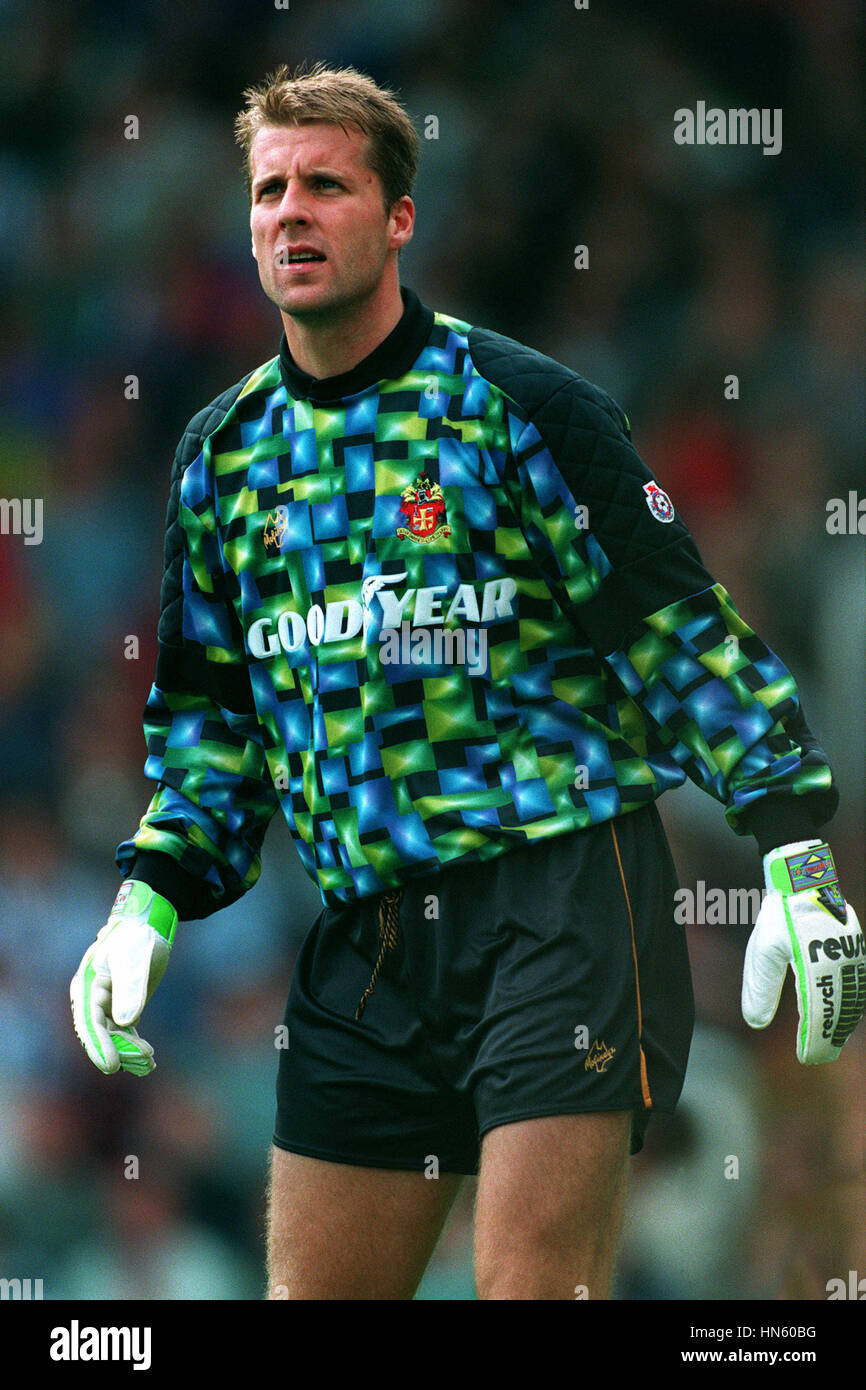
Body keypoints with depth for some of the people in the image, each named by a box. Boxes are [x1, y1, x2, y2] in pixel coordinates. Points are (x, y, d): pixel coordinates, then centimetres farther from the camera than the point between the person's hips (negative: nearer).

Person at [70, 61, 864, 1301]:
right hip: (364, 941, 6)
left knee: (534, 1288, -12)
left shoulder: (518, 405, -4)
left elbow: (685, 632, -4)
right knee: (312, 1293, 6)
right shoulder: (225, 452, 13)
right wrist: (148, 898, 8)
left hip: (561, 895, -6)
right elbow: (209, 714, 22)